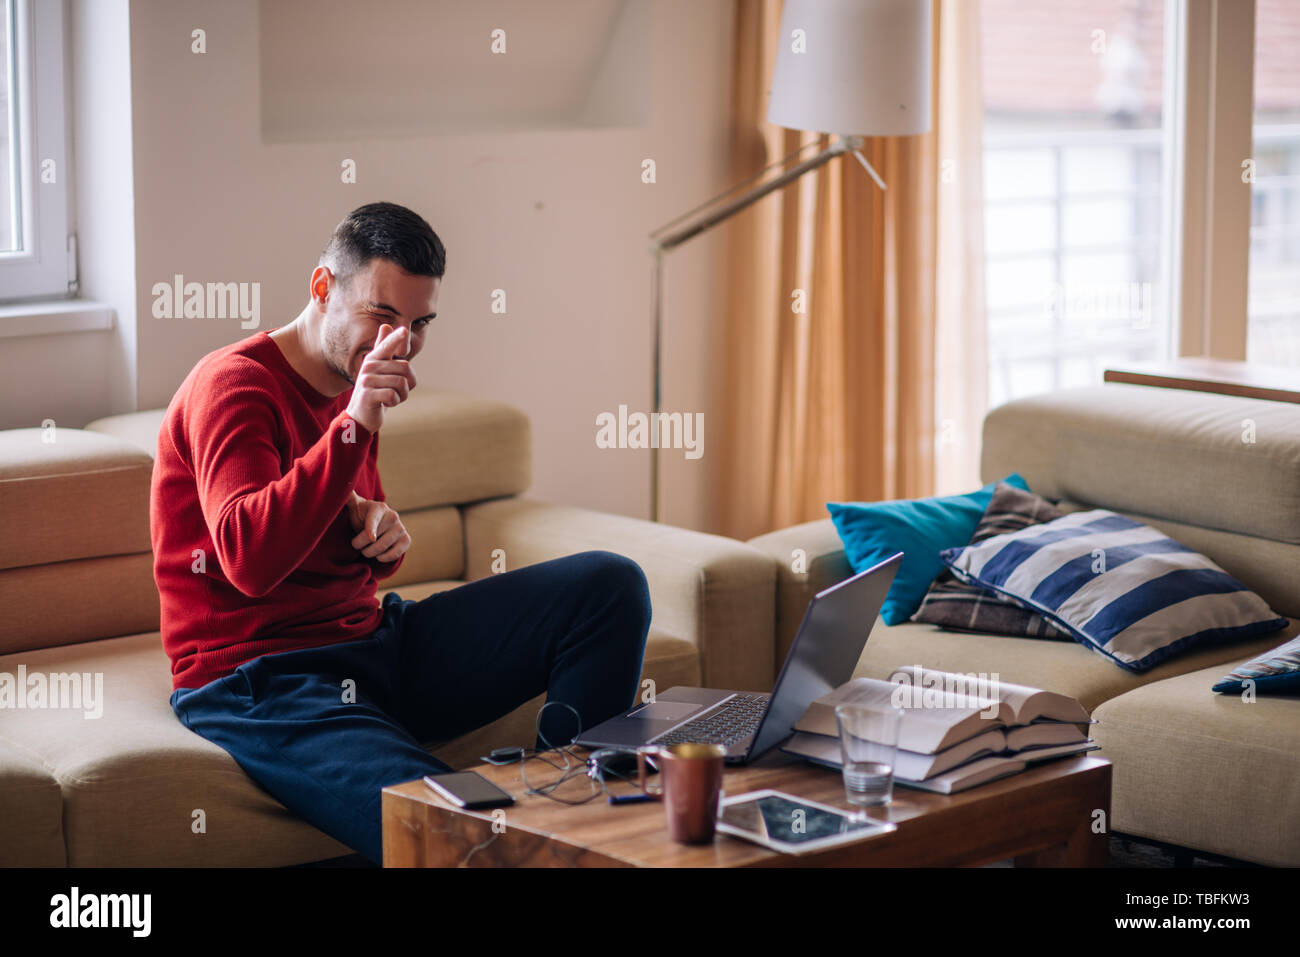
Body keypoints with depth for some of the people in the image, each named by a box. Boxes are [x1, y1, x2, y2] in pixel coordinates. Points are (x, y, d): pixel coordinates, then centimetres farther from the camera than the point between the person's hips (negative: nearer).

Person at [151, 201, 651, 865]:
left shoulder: (351, 390, 16)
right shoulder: (235, 384, -10)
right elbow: (251, 561, -26)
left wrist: (379, 534, 5)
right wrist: (354, 428, -28)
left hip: (370, 642, 9)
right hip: (264, 680, -8)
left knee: (612, 585, -4)